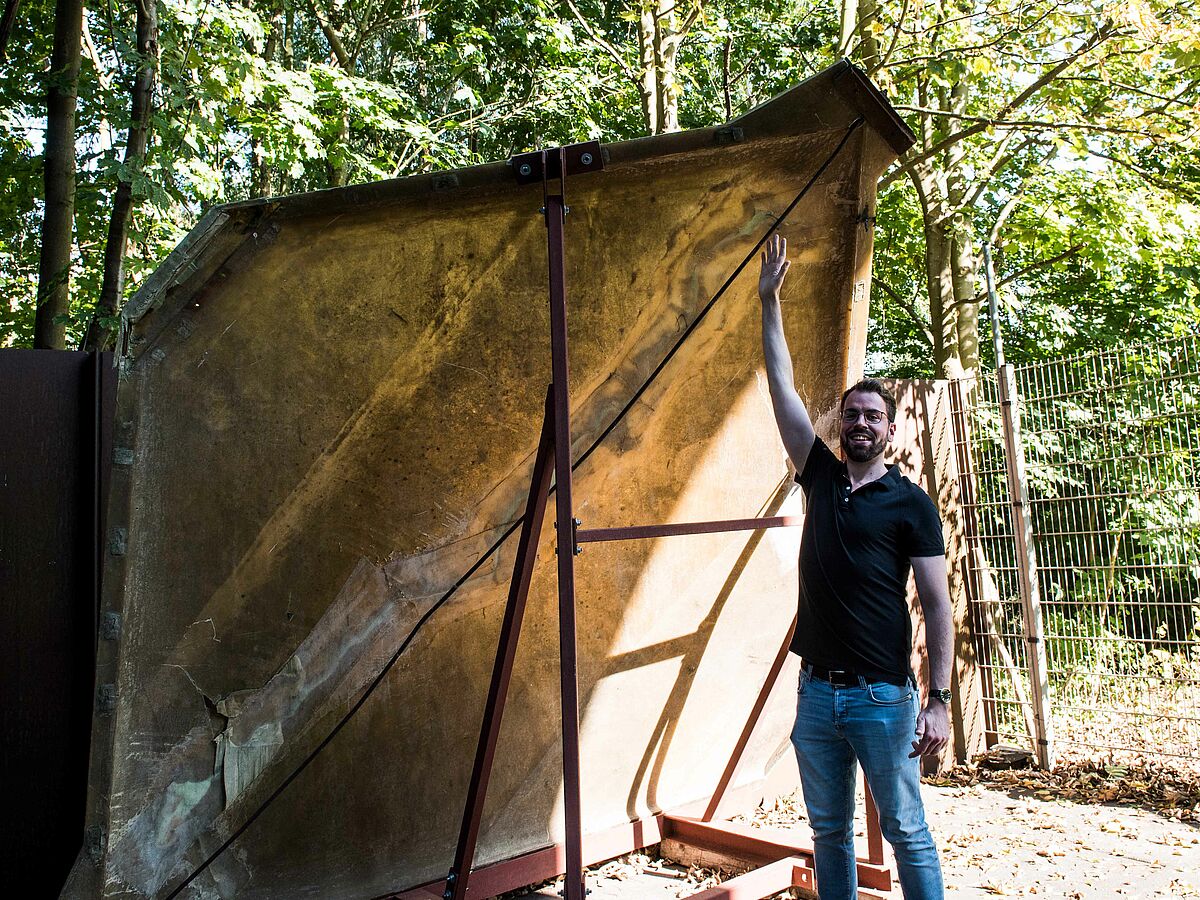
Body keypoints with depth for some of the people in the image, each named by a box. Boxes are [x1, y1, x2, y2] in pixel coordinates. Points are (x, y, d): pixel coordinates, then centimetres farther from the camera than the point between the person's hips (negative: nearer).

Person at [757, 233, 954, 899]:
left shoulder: (910, 504, -3)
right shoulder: (821, 477, 8)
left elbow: (936, 607, -5)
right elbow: (782, 387, 8)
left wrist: (939, 701, -12)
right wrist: (770, 300, 8)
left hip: (883, 695, -4)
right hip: (817, 691, 4)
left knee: (907, 833, 6)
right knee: (828, 832, 15)